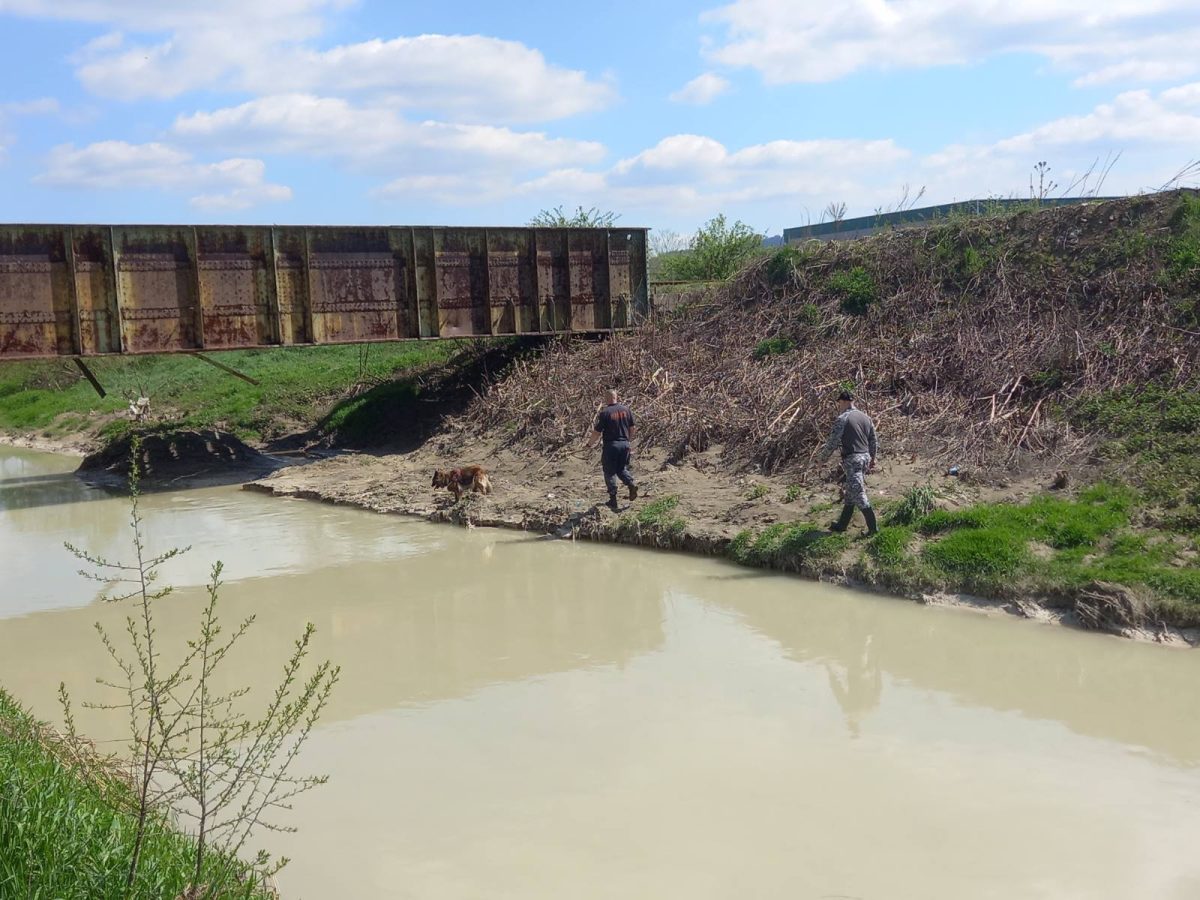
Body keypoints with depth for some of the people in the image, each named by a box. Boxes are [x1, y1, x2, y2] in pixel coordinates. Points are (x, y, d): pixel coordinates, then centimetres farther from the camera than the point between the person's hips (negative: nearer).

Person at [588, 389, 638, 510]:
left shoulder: (605, 412, -13)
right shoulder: (626, 409, 2)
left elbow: (597, 432, -10)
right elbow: (633, 428, 7)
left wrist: (592, 441, 9)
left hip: (610, 445, -4)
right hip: (625, 444, 4)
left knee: (610, 472, 8)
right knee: (622, 469, 21)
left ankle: (613, 499, 8)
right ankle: (631, 483, -5)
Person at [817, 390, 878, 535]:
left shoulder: (842, 419, -12)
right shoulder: (866, 417, 10)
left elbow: (833, 442, -12)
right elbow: (873, 441, 16)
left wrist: (822, 457, 3)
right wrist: (872, 458, 30)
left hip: (852, 459, -8)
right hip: (865, 457, 8)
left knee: (859, 494, -6)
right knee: (850, 493, 16)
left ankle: (873, 527, -8)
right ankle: (842, 524, 26)